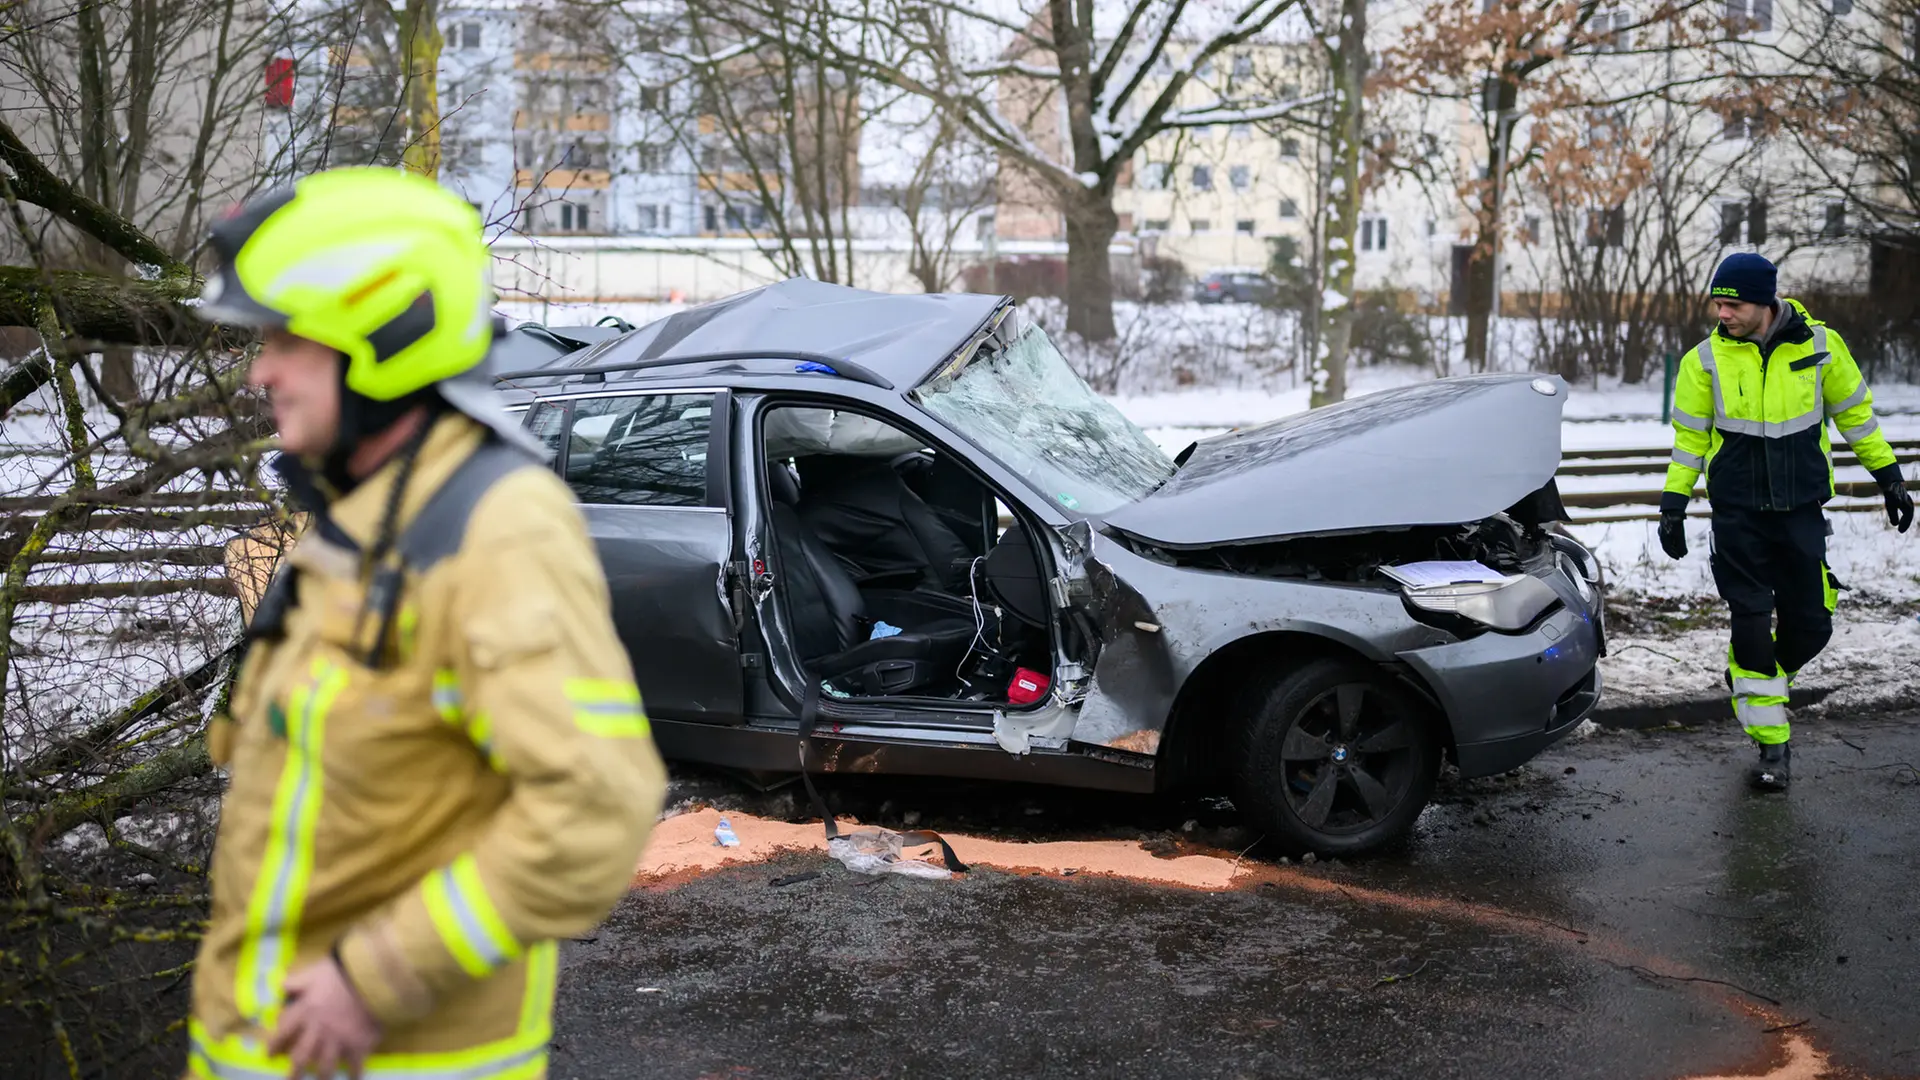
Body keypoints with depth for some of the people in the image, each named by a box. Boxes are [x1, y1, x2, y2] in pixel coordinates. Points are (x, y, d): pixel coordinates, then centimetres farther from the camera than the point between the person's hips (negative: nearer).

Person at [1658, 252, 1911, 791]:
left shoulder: (1820, 345, -4)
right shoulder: (1706, 359, -5)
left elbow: (1855, 412, 8)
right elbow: (1689, 435, 4)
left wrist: (1888, 475, 10)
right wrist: (1674, 504, 3)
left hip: (1802, 509, 1)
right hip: (1737, 514, -1)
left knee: (1810, 625, 3)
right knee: (1752, 622, -6)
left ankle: (1754, 682, 34)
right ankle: (1772, 744, 5)